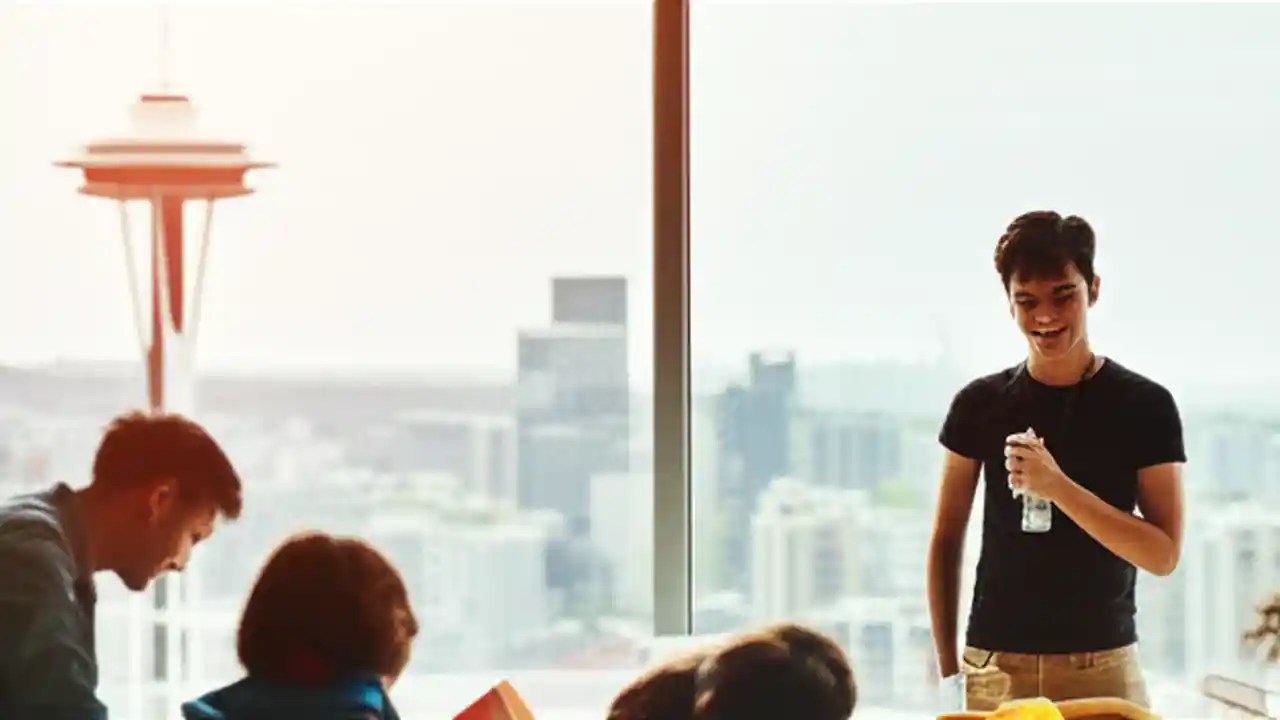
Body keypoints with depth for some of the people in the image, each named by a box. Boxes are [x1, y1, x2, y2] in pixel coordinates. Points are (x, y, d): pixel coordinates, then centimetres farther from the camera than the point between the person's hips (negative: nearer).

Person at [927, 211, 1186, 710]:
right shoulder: (980, 405, 4)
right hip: (994, 667, 1)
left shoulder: (1145, 406, -1)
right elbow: (946, 538, 10)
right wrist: (946, 664, 4)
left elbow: (1164, 554, -6)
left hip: (1102, 665, -1)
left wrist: (1058, 487, -17)